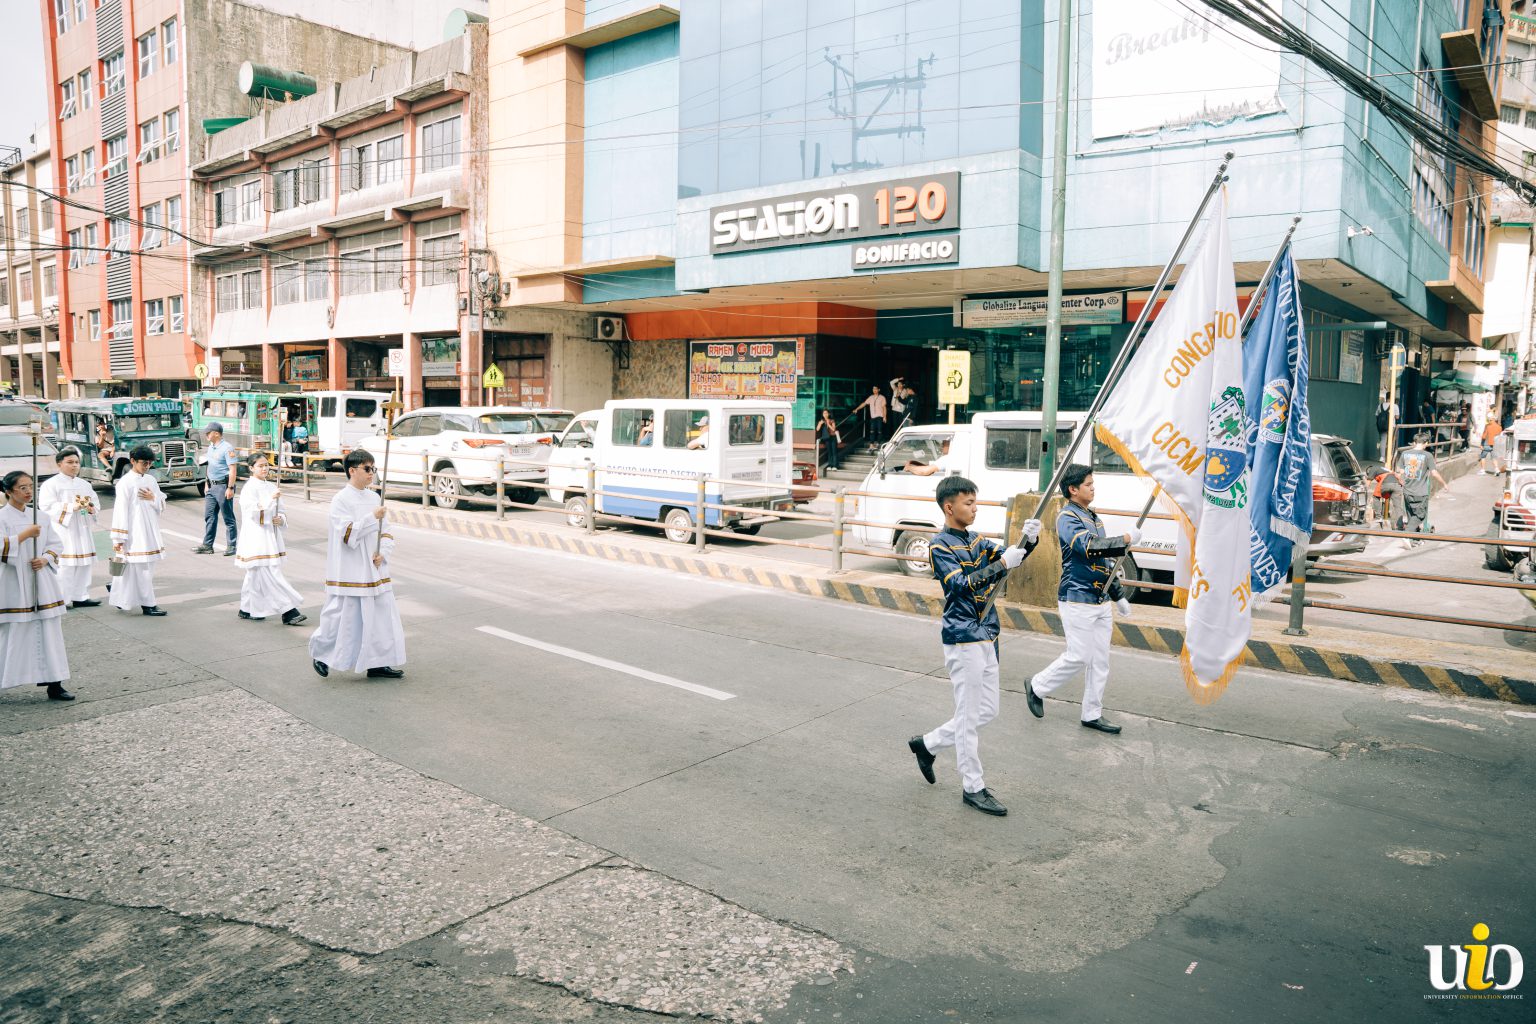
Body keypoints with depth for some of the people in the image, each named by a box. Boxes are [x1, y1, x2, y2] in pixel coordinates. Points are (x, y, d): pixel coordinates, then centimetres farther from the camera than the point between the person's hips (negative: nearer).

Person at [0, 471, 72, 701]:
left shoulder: (40, 517, 10)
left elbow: (55, 545, 12)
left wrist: (46, 559, -5)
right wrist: (25, 534, -17)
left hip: (42, 584, 4)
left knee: (49, 632, 4)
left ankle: (54, 684, 9)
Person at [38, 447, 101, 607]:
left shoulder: (84, 484, 18)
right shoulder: (51, 484, 0)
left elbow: (96, 506, 15)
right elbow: (47, 506, -11)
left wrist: (91, 508, -9)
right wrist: (72, 507, -20)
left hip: (82, 531, 6)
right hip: (62, 532, -6)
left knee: (83, 566, 6)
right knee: (63, 566, -12)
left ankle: (80, 597, 13)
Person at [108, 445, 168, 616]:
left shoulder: (150, 480, 10)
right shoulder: (125, 482, -9)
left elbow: (163, 505, 14)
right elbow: (120, 510, -11)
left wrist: (153, 498, -9)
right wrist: (118, 538, -12)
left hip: (150, 531, 7)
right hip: (134, 533, -6)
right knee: (141, 568, -3)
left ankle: (120, 600, 25)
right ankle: (148, 604, 3)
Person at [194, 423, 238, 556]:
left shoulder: (227, 448, -14)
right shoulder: (211, 447, 13)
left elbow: (232, 469, -18)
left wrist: (230, 488, -22)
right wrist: (207, 484, 20)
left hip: (223, 486, -9)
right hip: (212, 486, 9)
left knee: (228, 518, 0)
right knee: (209, 516, 9)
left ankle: (231, 546, 6)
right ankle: (207, 545, 15)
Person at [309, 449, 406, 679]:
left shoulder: (374, 497, 10)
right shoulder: (341, 500, -9)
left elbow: (387, 533, 14)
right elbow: (348, 535, -18)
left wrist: (383, 553, -2)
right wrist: (373, 518, -22)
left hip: (374, 570, 6)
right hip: (350, 572, -6)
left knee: (382, 615, 5)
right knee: (343, 616, 2)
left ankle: (377, 664, 15)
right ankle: (320, 653, 26)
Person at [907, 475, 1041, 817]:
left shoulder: (975, 541, 12)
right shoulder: (941, 546, -13)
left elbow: (1009, 555, 2)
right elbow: (960, 585, -25)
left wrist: (1028, 541, -17)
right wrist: (1002, 564, -30)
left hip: (986, 638, 8)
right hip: (963, 638, -8)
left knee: (986, 711, 15)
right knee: (970, 715, 1)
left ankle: (927, 744, 30)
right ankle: (973, 788, 13)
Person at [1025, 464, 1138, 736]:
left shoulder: (1093, 517, 15)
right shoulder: (1068, 518, -12)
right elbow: (1090, 547, -29)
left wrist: (1118, 595, 22)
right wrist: (1126, 539, -28)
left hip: (1101, 601, 8)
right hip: (1077, 600, -8)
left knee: (1100, 660, 9)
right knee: (1078, 657, -5)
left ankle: (1092, 714, 18)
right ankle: (1037, 687, 15)